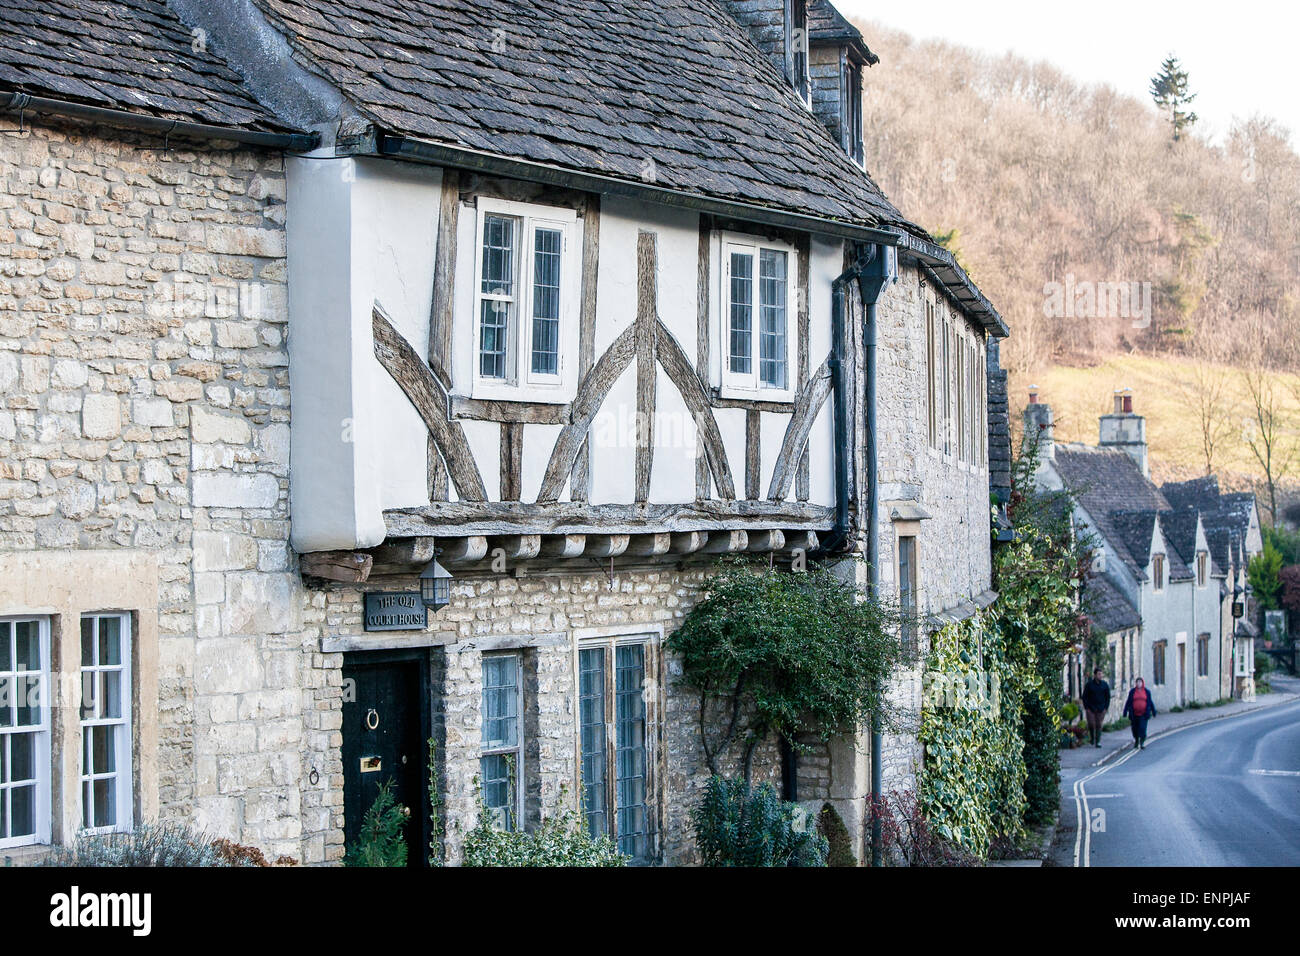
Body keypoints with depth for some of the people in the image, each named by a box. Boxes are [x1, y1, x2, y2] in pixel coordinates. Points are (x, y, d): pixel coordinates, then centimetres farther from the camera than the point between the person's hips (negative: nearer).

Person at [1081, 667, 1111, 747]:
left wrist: (1105, 707, 1)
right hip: (1090, 708, -1)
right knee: (1091, 724, -10)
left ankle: (1098, 742, 3)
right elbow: (1084, 697, 4)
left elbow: (1108, 697, 11)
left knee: (1099, 725, -1)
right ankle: (1092, 737, 16)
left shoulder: (1105, 685, 5)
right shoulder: (1089, 684, 0)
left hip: (1101, 709, 1)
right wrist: (1086, 707, -4)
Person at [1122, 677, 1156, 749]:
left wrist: (1153, 712, 11)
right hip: (1134, 714, 1)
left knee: (1142, 728, -12)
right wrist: (1125, 711, 2)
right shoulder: (1132, 692, 5)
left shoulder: (1147, 692, 6)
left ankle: (1142, 743, -7)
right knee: (1135, 729, 7)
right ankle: (1136, 741, 30)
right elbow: (1128, 702, 6)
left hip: (1143, 714, -1)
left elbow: (1150, 702, 11)